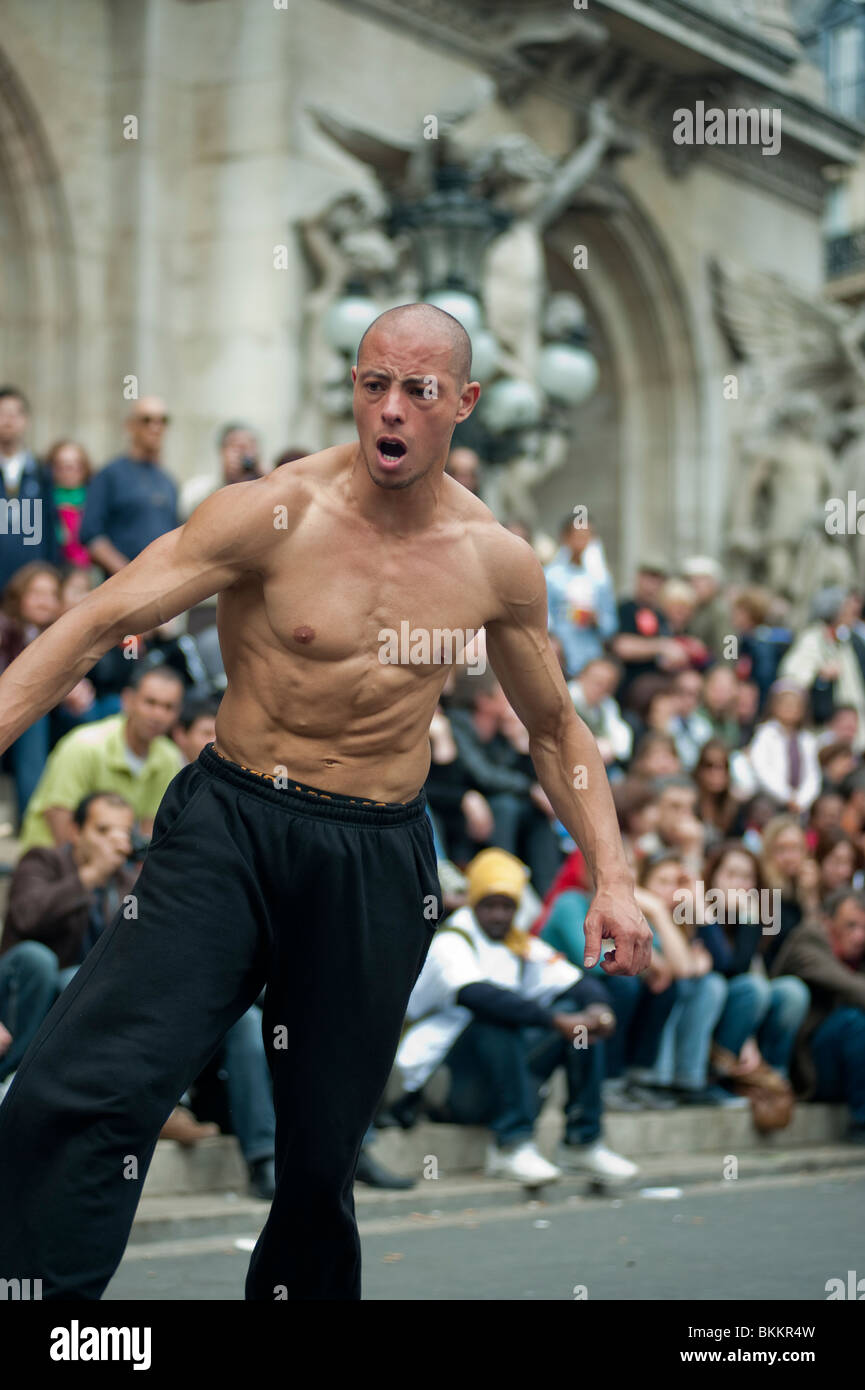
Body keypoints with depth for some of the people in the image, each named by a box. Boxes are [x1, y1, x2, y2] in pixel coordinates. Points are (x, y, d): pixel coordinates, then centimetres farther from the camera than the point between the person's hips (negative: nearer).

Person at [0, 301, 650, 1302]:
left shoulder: (498, 564, 3)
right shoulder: (275, 513, -9)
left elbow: (555, 729, 18)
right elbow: (99, 622, -15)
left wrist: (612, 874, 7)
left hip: (378, 862, 3)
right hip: (228, 830, -3)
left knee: (323, 1150, 9)